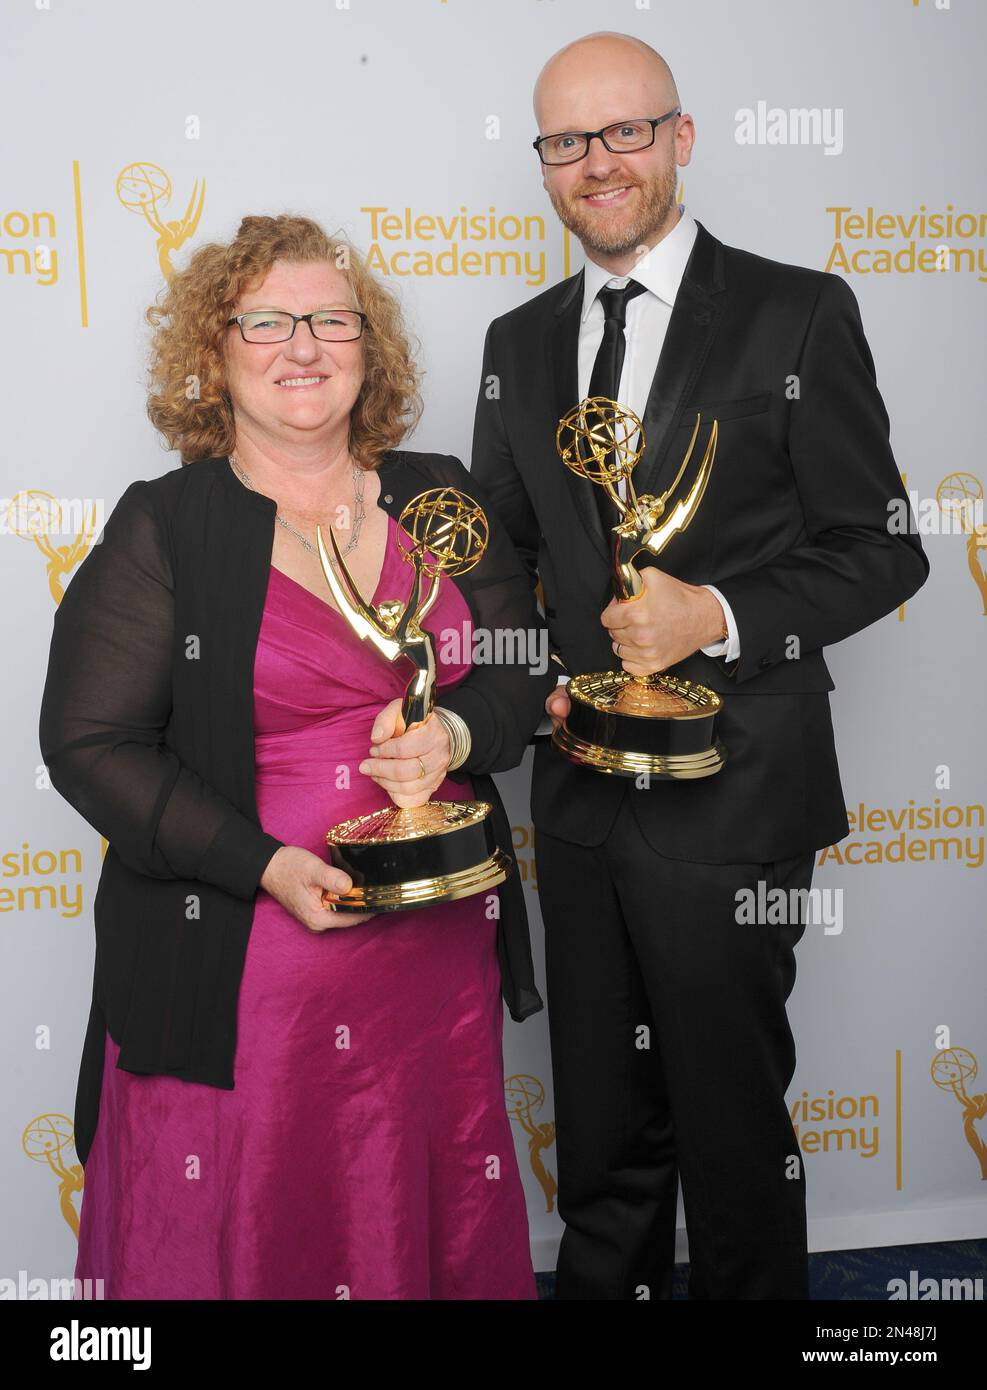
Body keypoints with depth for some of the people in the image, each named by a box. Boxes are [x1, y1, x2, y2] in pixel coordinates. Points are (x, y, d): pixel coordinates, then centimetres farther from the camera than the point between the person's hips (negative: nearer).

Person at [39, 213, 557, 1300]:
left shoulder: (439, 499, 7)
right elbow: (89, 743, -8)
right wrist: (262, 863, -17)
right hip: (235, 957, -3)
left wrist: (457, 733, -12)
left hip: (439, 943, 4)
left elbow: (524, 667, 11)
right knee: (247, 1230, 7)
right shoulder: (162, 529, -5)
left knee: (439, 1221, 15)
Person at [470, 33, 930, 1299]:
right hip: (578, 797, 5)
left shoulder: (798, 314, -5)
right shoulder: (518, 342, 10)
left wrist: (719, 619, -18)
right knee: (600, 1126, 18)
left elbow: (881, 552, -5)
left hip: (731, 800, -4)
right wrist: (543, 678, -2)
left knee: (734, 1123, 10)